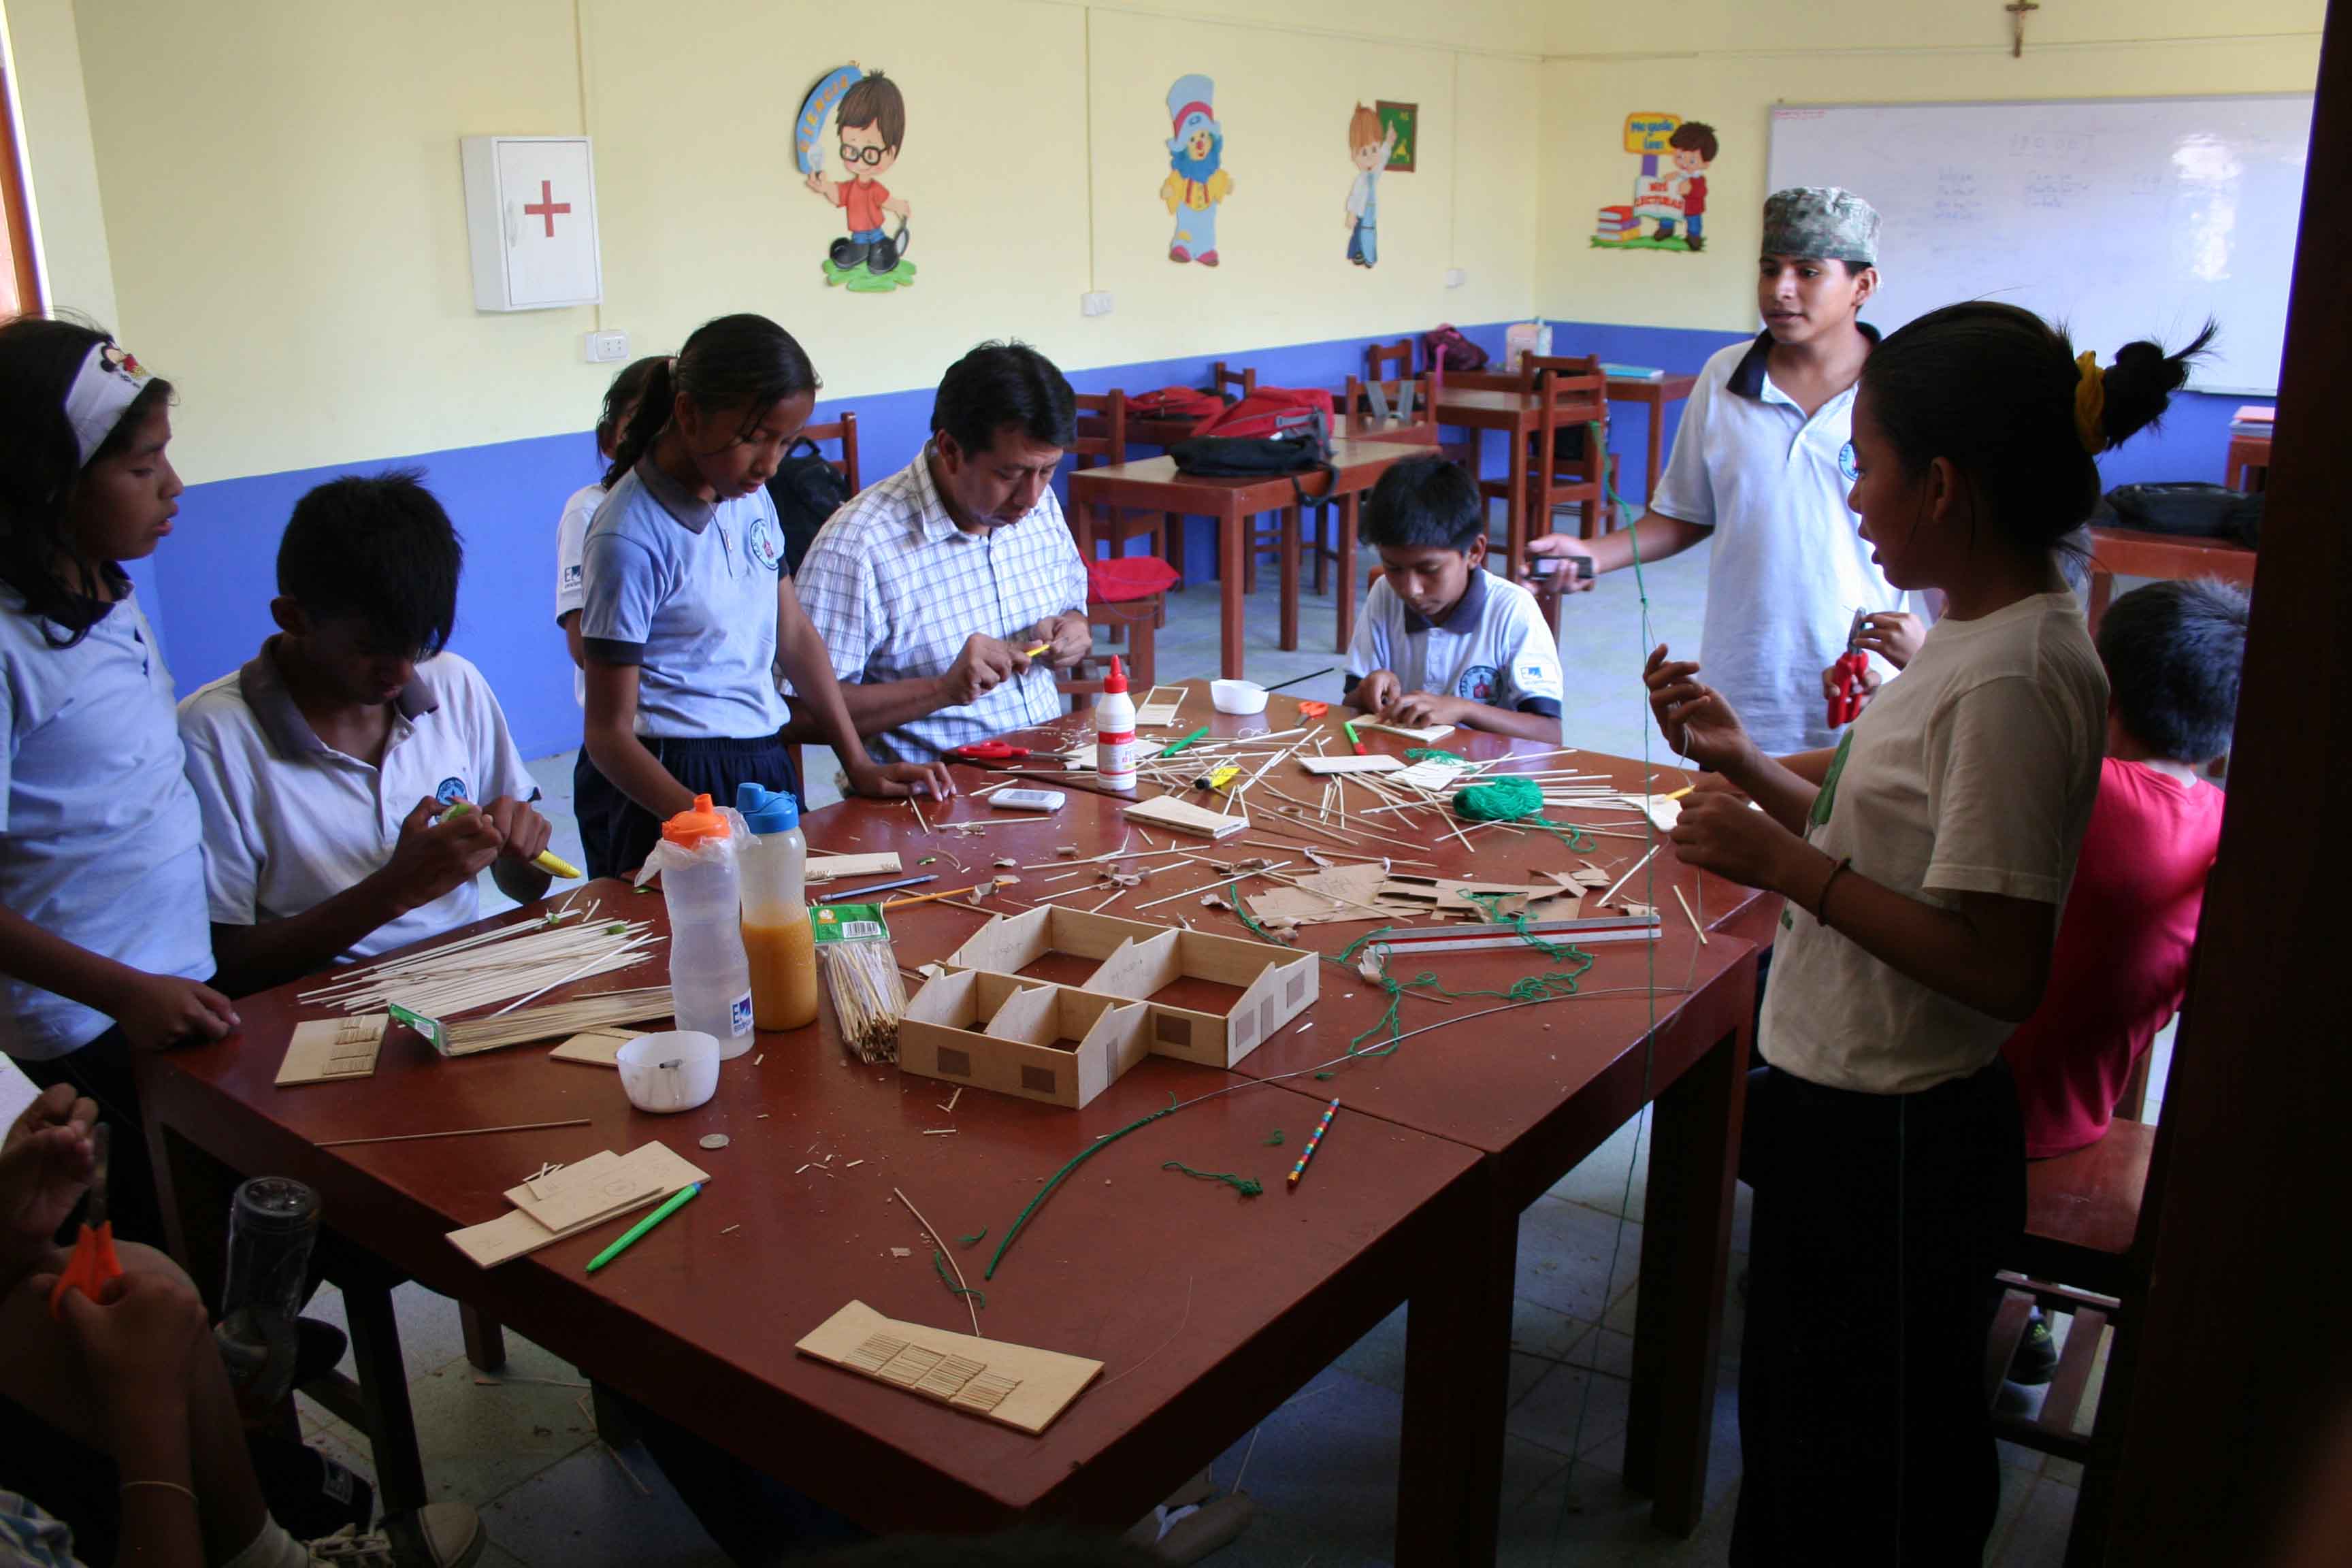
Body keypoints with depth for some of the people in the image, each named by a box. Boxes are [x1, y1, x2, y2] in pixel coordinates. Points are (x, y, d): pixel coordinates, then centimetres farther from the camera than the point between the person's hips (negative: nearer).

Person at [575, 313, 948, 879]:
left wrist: (860, 765, 6)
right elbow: (609, 734, -17)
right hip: (671, 782, -7)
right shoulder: (631, 541, -19)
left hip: (764, 763, 7)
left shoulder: (751, 497, 2)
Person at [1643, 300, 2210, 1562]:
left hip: (1897, 1147, -9)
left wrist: (1787, 866, -24)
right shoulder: (1984, 634, 5)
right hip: (1853, 1114, 9)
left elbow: (2003, 971, -26)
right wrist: (1743, 764, 7)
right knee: (1796, 1437, 26)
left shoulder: (2015, 679, -25)